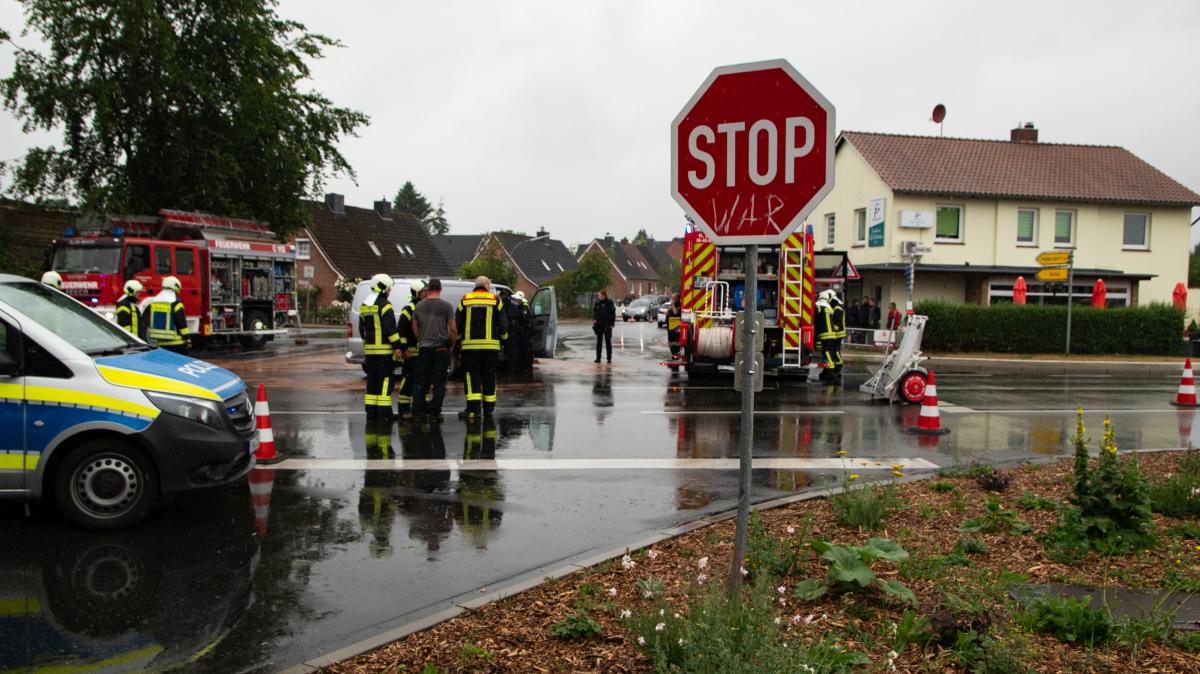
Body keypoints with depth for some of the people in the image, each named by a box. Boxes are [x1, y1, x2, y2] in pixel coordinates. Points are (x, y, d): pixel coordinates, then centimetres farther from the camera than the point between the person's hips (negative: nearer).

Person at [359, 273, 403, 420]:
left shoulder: (364, 306, 15)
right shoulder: (384, 305, -12)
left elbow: (362, 329, 20)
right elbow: (390, 328, -17)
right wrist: (397, 346, -14)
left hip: (370, 349, 8)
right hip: (384, 349, -8)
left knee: (372, 380, 11)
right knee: (385, 380, -5)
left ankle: (371, 411, 12)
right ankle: (384, 411, -6)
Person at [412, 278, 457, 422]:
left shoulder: (419, 305, 3)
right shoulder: (446, 306, -8)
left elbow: (414, 327, 11)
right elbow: (453, 329, -8)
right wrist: (452, 345, 7)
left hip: (424, 349, 3)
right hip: (441, 349, -3)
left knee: (420, 382, 10)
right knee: (439, 383, 2)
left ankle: (417, 411, 10)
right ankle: (434, 413, 1)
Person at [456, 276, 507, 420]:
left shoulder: (465, 300, 6)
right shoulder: (495, 300, 4)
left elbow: (457, 323, 8)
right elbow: (503, 323, 5)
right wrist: (504, 338, 21)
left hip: (470, 345, 0)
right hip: (490, 345, 0)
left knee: (472, 376, 1)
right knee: (489, 376, 9)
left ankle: (473, 406, -10)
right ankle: (488, 407, 15)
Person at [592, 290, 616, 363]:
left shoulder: (609, 303, -6)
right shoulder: (597, 303, 7)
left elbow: (613, 314, -6)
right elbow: (594, 312, 15)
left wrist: (611, 324, -12)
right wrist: (594, 319, -3)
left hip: (607, 326, -4)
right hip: (598, 325, 4)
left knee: (608, 342, 2)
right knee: (599, 342, 7)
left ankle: (609, 358, 8)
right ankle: (598, 358, 12)